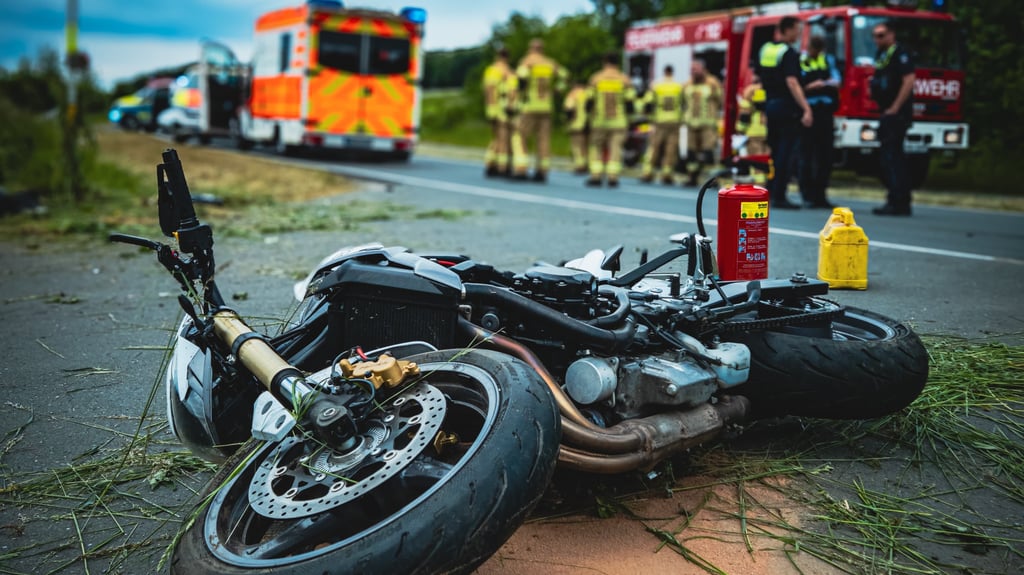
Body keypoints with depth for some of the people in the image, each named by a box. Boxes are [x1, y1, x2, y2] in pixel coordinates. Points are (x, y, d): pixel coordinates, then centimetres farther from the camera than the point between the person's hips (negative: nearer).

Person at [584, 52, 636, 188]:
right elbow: (630, 100, 0)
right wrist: (625, 111, 16)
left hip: (599, 121, 0)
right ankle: (613, 177, -6)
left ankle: (596, 175, 2)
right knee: (615, 148, 0)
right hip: (618, 122, 0)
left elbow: (589, 99, 1)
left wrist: (589, 111, 17)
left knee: (596, 147, 9)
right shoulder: (624, 79, 2)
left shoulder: (595, 78, 2)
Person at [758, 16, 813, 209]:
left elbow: (758, 77, 18)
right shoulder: (789, 53, -14)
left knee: (774, 149, 16)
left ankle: (770, 192, 20)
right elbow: (792, 82, -24)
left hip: (770, 104, 8)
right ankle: (779, 197, -5)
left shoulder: (765, 49, 10)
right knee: (785, 153, -5)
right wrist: (806, 108, -29)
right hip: (786, 106, -8)